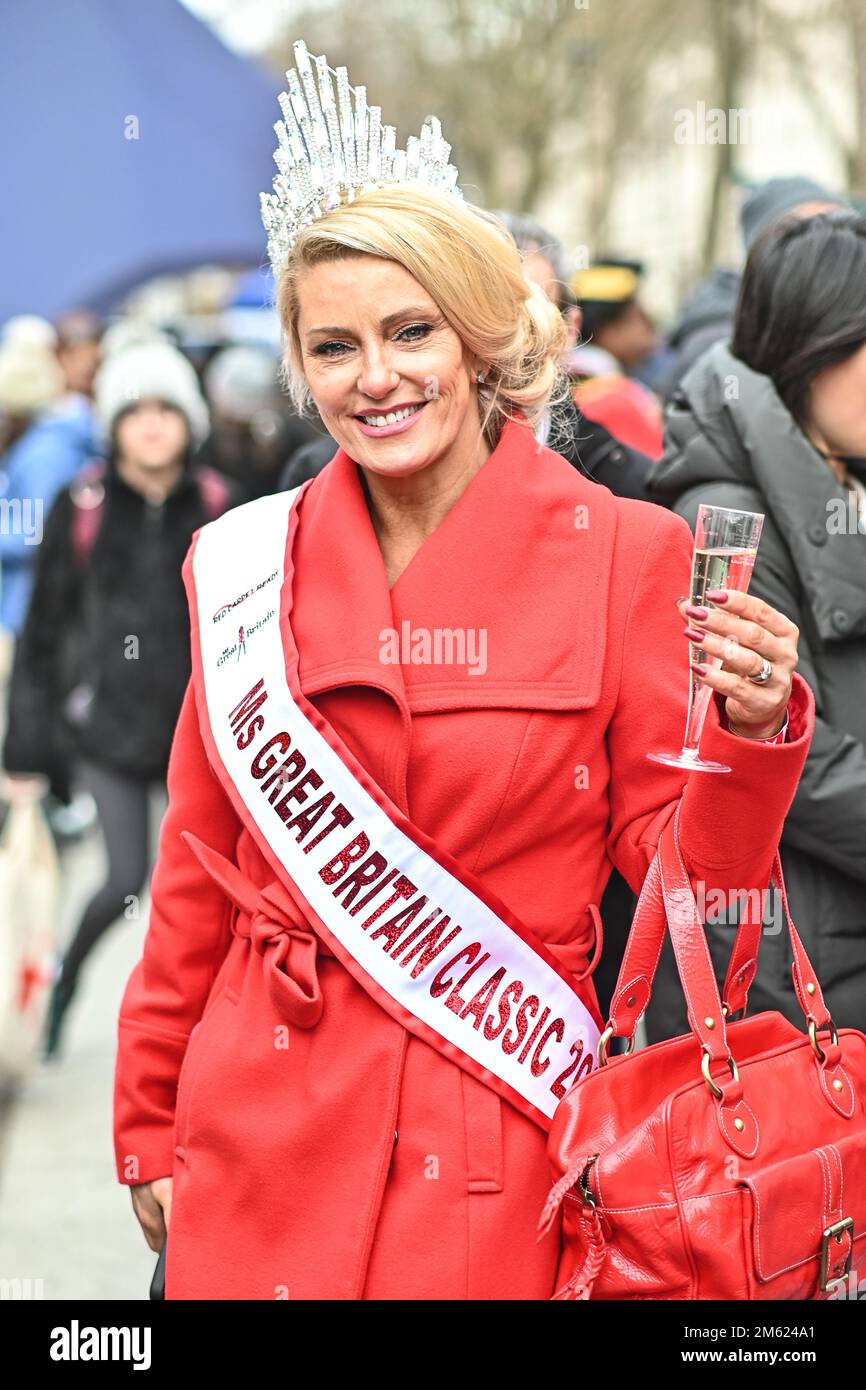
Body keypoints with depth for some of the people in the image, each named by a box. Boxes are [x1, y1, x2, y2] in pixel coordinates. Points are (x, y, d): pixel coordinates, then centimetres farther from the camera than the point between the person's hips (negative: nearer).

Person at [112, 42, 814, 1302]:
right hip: (266, 1145, 3)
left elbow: (685, 874, -3)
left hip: (500, 1151, -2)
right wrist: (149, 1129, 13)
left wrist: (750, 735, -21)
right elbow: (198, 877, 11)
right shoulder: (247, 564, 3)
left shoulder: (625, 556, -5)